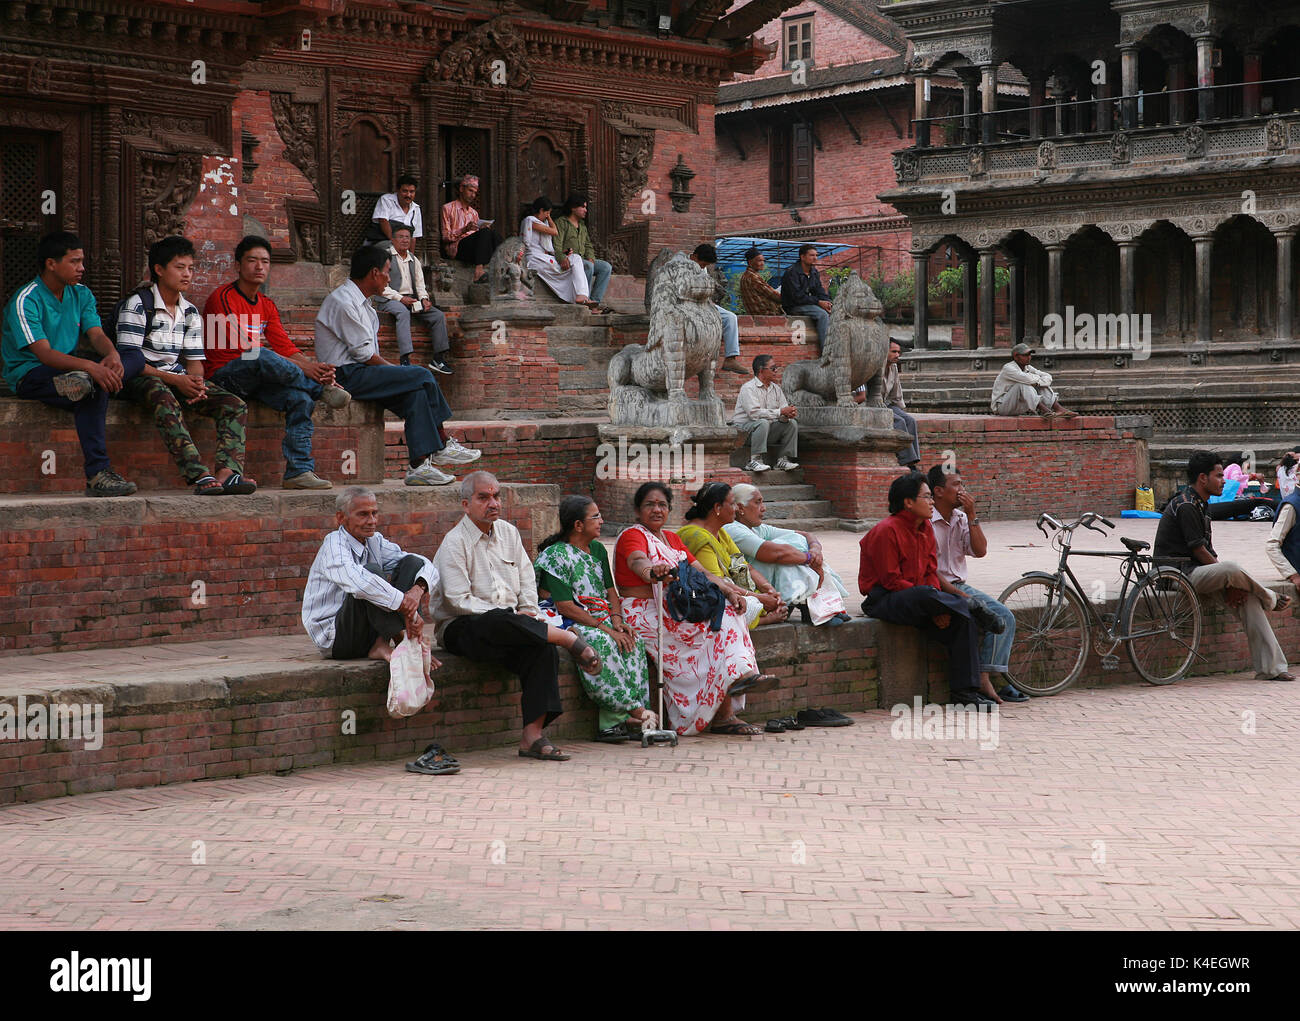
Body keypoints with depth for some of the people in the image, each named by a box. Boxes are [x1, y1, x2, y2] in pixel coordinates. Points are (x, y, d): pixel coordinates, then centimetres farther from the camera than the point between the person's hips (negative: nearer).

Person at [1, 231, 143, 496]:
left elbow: (97, 335, -1)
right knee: (95, 391, -35)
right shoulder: (26, 300, -14)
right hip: (30, 375, -7)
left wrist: (112, 355, -27)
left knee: (136, 357, -13)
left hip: (68, 367, 7)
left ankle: (80, 383, -37)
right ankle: (98, 475, -38)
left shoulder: (81, 295, 9)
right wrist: (90, 367, -40)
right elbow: (44, 354, -24)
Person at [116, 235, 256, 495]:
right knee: (165, 399, -42)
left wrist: (196, 382, -12)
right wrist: (176, 380, -21)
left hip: (179, 379, 7)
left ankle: (227, 472, -40)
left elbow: (194, 360, 15)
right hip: (140, 379, -6)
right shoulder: (137, 305, -4)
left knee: (236, 405, -17)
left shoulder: (190, 313, 16)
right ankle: (200, 476, -55)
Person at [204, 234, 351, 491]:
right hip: (223, 377, -7)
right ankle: (323, 390, -21)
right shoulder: (223, 298, -9)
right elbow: (247, 347, -19)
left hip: (258, 378, 7)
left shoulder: (267, 306, 16)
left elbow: (286, 347, 6)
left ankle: (299, 471, -24)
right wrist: (301, 367, -24)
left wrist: (316, 368, -16)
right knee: (260, 357, -37)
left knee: (301, 398, -21)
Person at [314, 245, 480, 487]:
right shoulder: (343, 302, -13)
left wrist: (394, 369, 3)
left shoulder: (361, 304, 21)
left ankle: (419, 465, -18)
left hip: (359, 373, 10)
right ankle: (443, 442, -2)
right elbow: (364, 353, -16)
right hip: (347, 376, -10)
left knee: (416, 393, -10)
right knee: (422, 376, -16)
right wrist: (395, 369, -6)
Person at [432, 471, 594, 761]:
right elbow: (458, 600, -14)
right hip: (460, 629, -6)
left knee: (542, 648, -26)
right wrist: (511, 617, -16)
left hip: (508, 624, 6)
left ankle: (533, 735, -30)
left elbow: (527, 580, 19)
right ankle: (569, 638, -27)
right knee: (499, 622, -41)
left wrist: (528, 614, -2)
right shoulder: (455, 543, -6)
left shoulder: (508, 533, 16)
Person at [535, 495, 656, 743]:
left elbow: (610, 590, 18)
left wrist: (617, 620, -4)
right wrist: (604, 628, -20)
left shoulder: (598, 550, 17)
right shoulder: (555, 556, -10)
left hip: (601, 622, 7)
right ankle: (633, 711, -32)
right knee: (600, 644, -36)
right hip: (568, 624, -7)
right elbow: (565, 607, -16)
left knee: (632, 642, -21)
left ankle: (610, 722, -28)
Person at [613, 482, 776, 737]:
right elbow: (637, 561, -29)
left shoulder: (672, 539, 21)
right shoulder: (632, 536, -4)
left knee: (728, 611, -17)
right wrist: (651, 570, -53)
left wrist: (729, 593, -6)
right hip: (645, 613, -7)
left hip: (676, 610, 7)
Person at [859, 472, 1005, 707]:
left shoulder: (925, 528, 9)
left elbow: (931, 573, 8)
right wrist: (932, 600, -18)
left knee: (962, 620, -15)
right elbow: (892, 581, -18)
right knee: (925, 594, -39)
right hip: (884, 601, -8)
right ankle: (974, 608, -13)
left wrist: (938, 607, -10)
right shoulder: (886, 531, -16)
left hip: (917, 602, 8)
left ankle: (964, 691, -13)